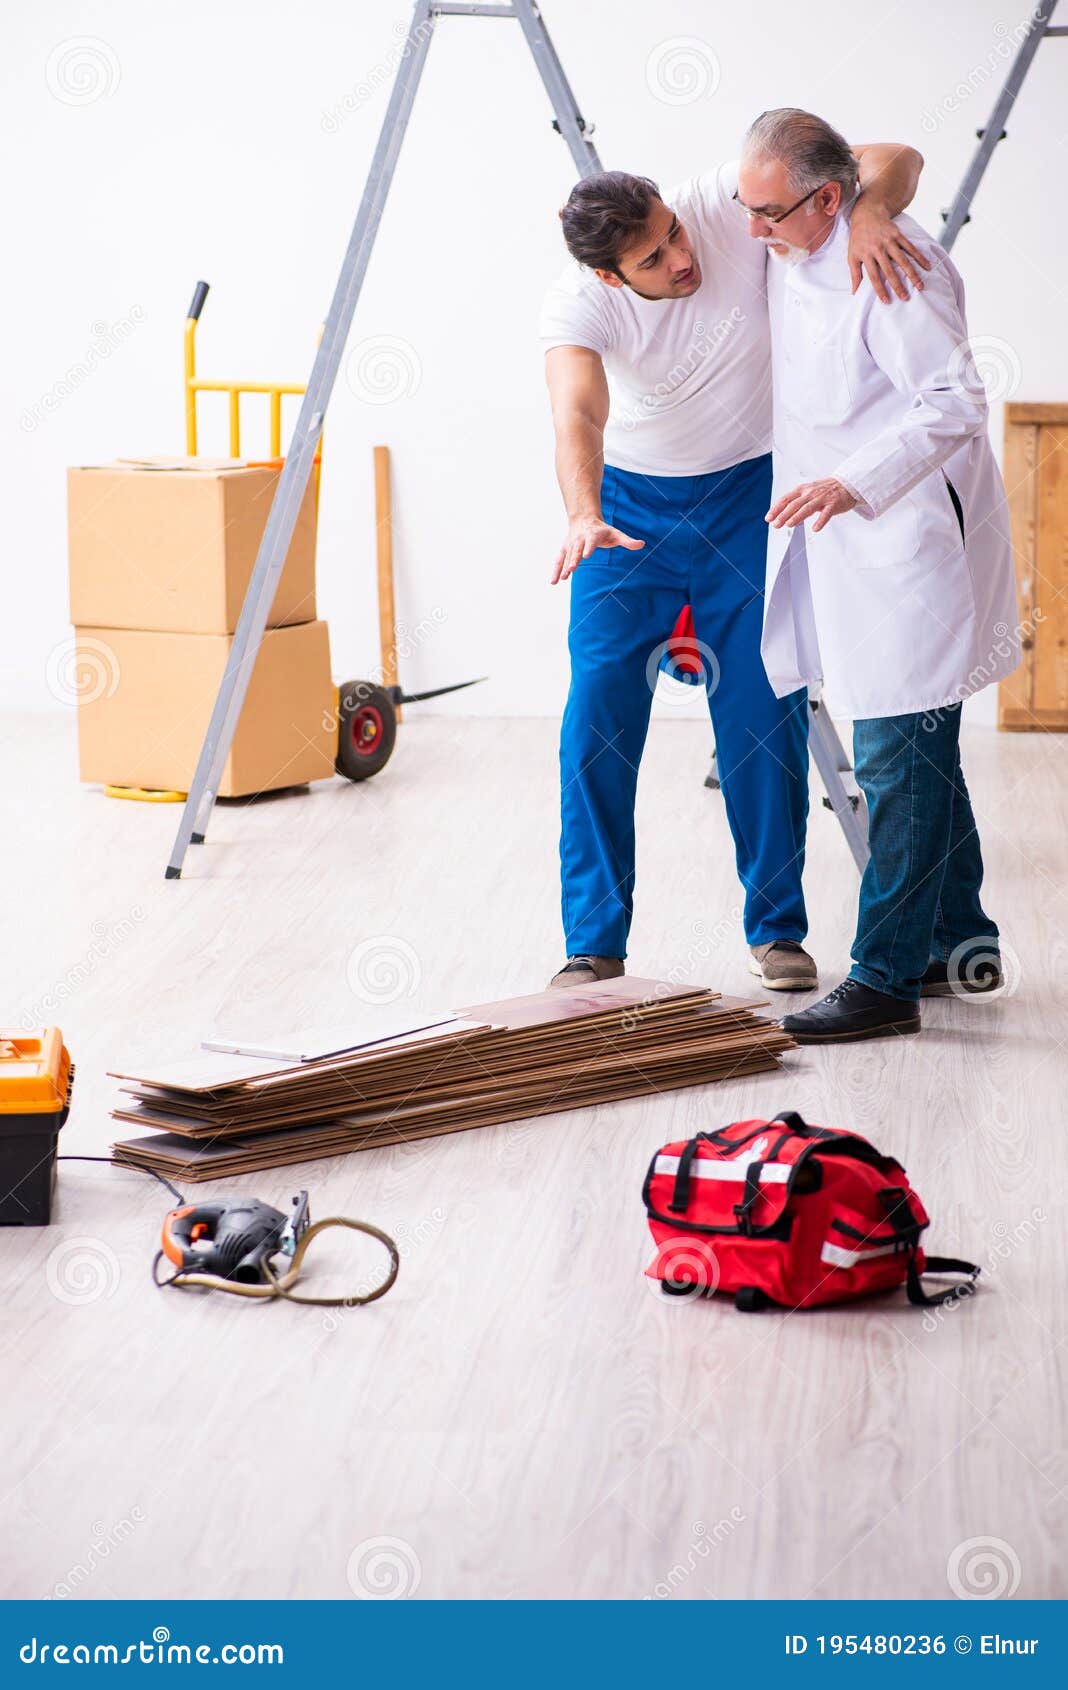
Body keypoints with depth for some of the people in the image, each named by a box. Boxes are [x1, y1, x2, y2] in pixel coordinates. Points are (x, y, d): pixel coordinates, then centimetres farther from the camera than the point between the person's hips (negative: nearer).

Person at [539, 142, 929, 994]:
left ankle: (778, 928, 15)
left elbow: (894, 161, -22)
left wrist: (868, 212, -44)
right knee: (598, 715, -7)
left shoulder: (729, 206, -22)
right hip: (631, 504, 0)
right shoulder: (578, 306, -23)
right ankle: (593, 945, 3)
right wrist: (582, 517, -60)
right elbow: (577, 417, -41)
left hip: (751, 492, 0)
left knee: (764, 719, -2)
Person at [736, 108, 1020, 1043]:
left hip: (909, 538, -10)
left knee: (898, 760, -6)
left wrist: (853, 482, -32)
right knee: (920, 755, 18)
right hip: (846, 543, 10)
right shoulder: (794, 249, 7)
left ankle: (887, 978, -1)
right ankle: (961, 945, 30)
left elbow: (956, 401, -24)